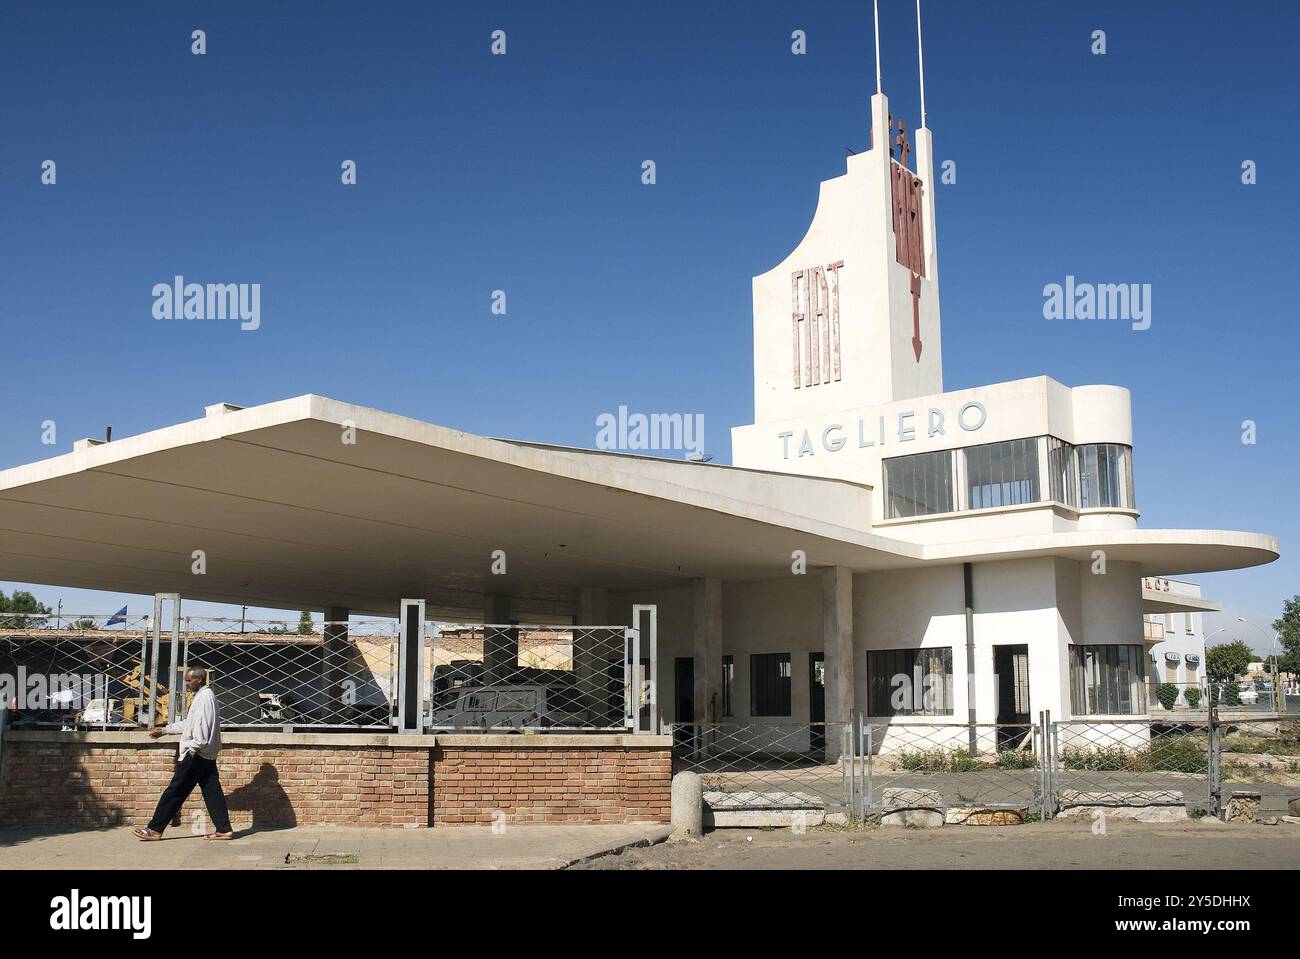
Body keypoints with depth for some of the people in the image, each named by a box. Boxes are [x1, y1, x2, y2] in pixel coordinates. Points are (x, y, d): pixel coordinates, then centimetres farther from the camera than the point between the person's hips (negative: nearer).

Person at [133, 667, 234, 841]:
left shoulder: (205, 697, -14)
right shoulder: (202, 696, 18)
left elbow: (202, 728, -21)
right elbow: (188, 724, 26)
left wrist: (191, 750, -20)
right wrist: (164, 730, 25)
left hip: (196, 754, -10)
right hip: (207, 755, 10)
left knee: (175, 791, -3)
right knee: (212, 792, 7)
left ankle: (155, 829, 2)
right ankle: (224, 830, 5)